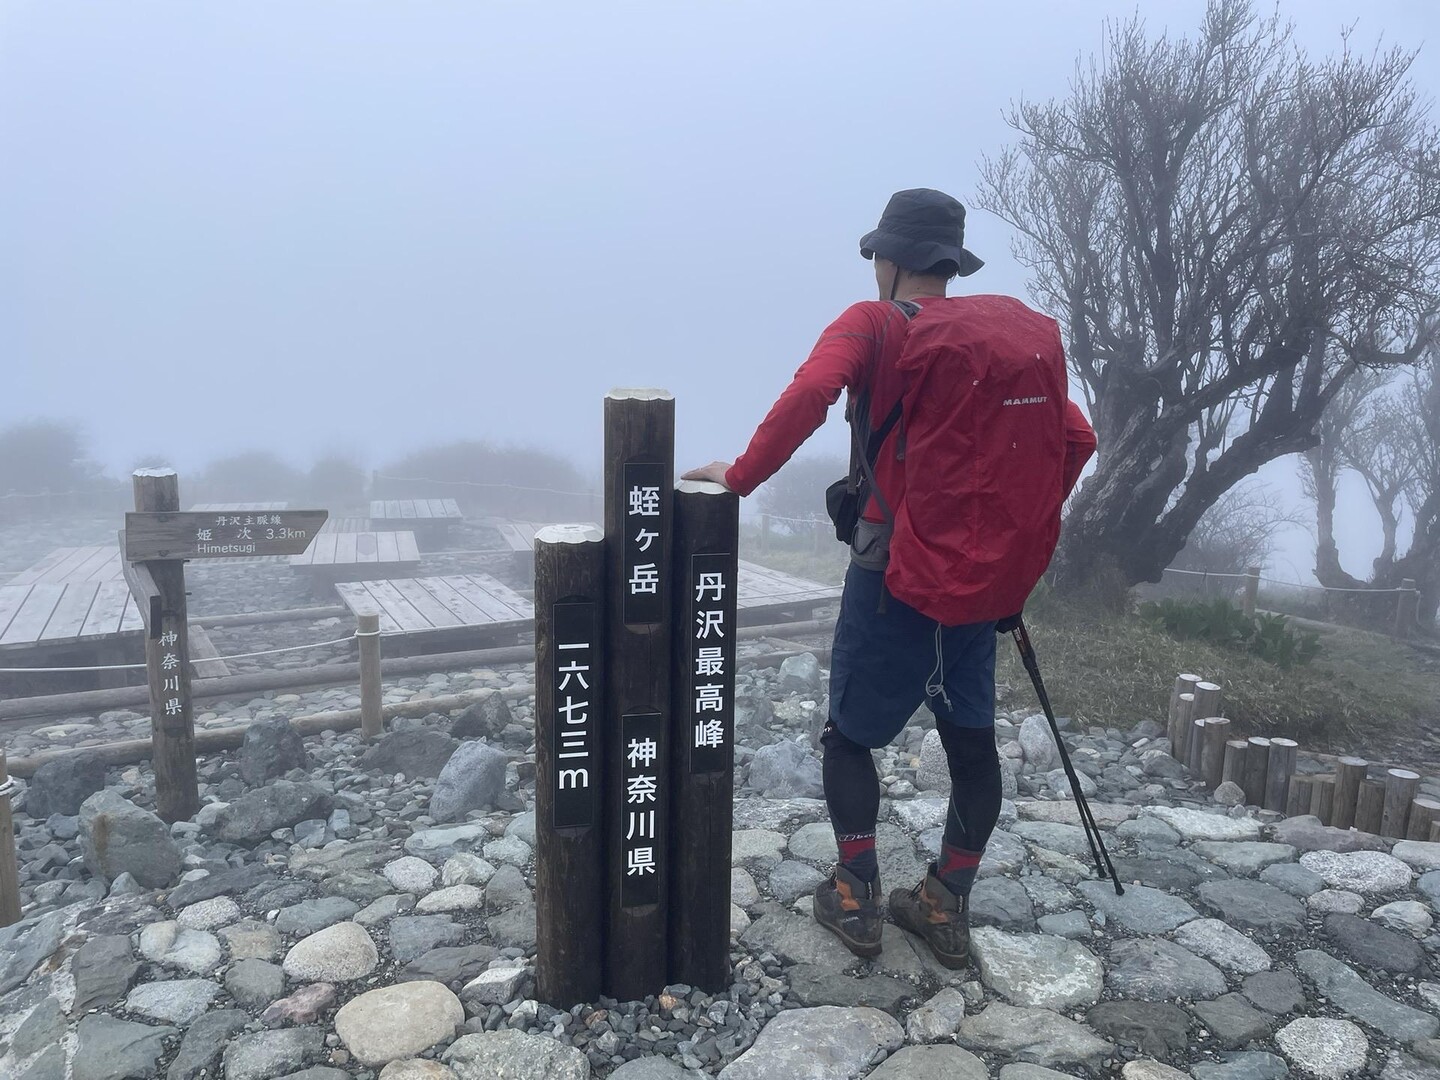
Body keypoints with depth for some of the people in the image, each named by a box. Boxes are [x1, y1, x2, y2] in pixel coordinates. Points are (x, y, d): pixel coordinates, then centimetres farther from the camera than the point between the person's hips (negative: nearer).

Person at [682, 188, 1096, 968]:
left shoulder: (877, 326, -7)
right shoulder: (1021, 332, 10)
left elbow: (809, 394, -26)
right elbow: (1075, 441, 8)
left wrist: (739, 477, -19)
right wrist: (1017, 524, 14)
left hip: (900, 577, -5)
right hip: (989, 581, 6)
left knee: (851, 733, 11)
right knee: (971, 740, 14)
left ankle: (856, 898, 17)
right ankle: (946, 906, 25)